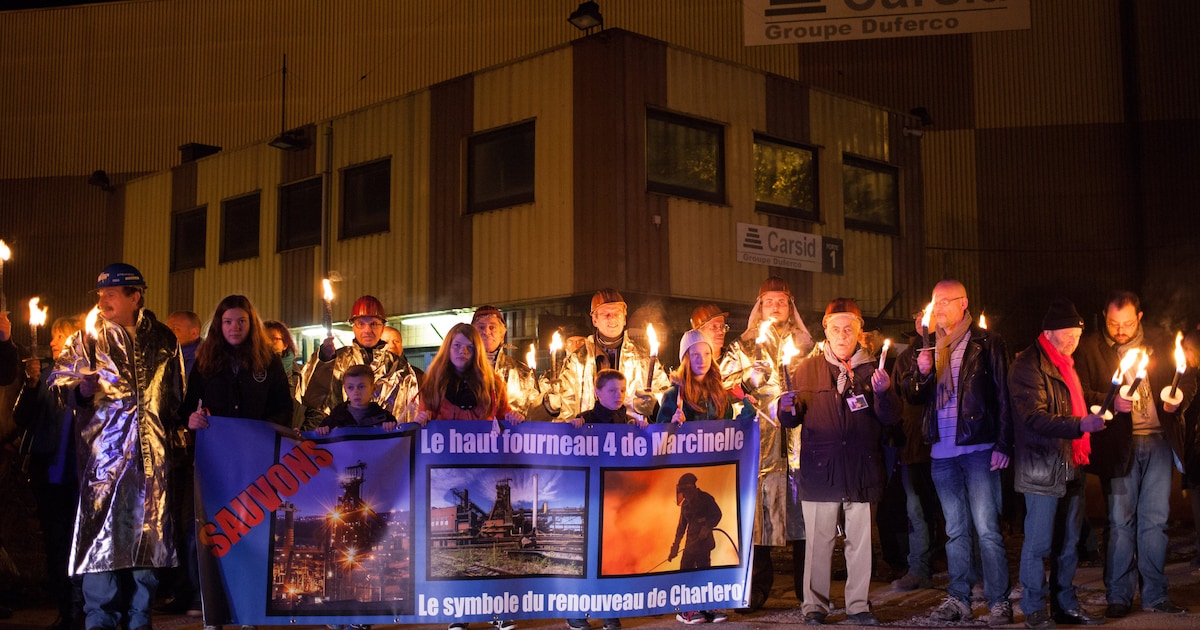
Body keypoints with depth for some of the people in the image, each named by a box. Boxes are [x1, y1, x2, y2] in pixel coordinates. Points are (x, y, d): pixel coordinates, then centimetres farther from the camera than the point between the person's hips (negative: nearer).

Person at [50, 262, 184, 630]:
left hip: (151, 453, 2)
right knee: (104, 531, -4)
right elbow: (60, 381, 1)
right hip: (104, 451, -2)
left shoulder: (163, 341, 11)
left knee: (148, 531, 5)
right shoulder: (88, 340, 6)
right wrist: (81, 389, -19)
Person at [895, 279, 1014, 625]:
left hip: (977, 448, -5)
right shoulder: (928, 346, 14)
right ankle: (958, 598, 17)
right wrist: (921, 372, -10)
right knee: (955, 530, 12)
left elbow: (1004, 394, -5)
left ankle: (999, 601, 2)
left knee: (986, 528, -5)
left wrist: (1003, 444, -12)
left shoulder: (986, 342, -1)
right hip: (942, 452, 5)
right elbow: (911, 395, 11)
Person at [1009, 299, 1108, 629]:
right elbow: (1034, 418, -20)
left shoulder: (1065, 364, 18)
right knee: (1039, 542, -2)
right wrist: (1080, 425, -30)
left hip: (1071, 467, 8)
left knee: (1068, 542, 13)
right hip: (1043, 468, -8)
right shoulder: (1028, 365, -11)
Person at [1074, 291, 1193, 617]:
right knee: (1121, 522, 2)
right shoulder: (1089, 348, 1)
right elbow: (1082, 393, -3)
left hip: (1159, 441, 3)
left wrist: (1176, 400, -5)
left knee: (1155, 520, 6)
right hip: (1119, 443, -3)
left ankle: (1154, 595, 15)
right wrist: (1112, 403, -21)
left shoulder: (1157, 344, 10)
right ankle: (1118, 597, 10)